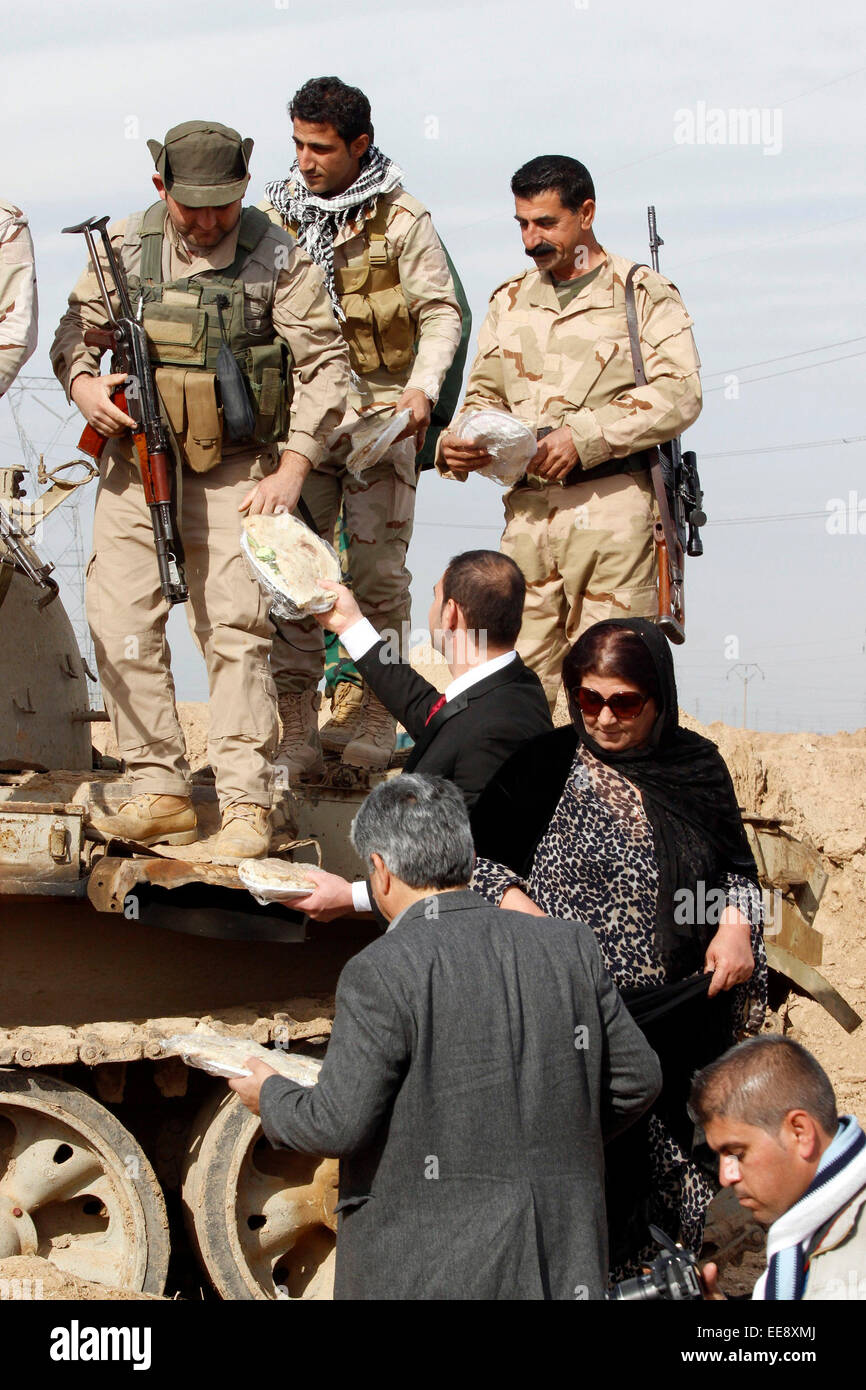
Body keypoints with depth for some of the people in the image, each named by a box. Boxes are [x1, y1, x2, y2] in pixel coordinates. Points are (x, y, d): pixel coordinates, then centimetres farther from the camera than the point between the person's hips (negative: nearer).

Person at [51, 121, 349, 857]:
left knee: (237, 629, -9)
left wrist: (292, 468, -10)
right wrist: (82, 381, -8)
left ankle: (247, 805, -6)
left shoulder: (277, 256, -3)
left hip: (236, 472, -3)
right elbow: (76, 328, 15)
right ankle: (160, 795, 1)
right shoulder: (126, 246, 5)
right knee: (121, 623, -5)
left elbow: (326, 364, -3)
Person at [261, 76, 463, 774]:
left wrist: (423, 388, -14)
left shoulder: (400, 219, 1)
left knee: (378, 570, -1)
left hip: (380, 414, -2)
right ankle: (296, 731, -1)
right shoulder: (275, 213, 9)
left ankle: (370, 719, 8)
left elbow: (440, 311, 1)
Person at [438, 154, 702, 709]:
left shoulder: (643, 293, 4)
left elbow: (680, 393, -7)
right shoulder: (509, 301, 21)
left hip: (611, 502, -5)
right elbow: (485, 393, 23)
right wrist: (457, 444, 0)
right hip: (527, 508, 5)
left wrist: (584, 437, -16)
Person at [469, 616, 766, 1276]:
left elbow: (738, 865, 16)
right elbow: (475, 851, 6)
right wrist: (512, 899, -11)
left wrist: (736, 923, -2)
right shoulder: (546, 764, 0)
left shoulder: (697, 767, 6)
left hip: (680, 1018, 2)